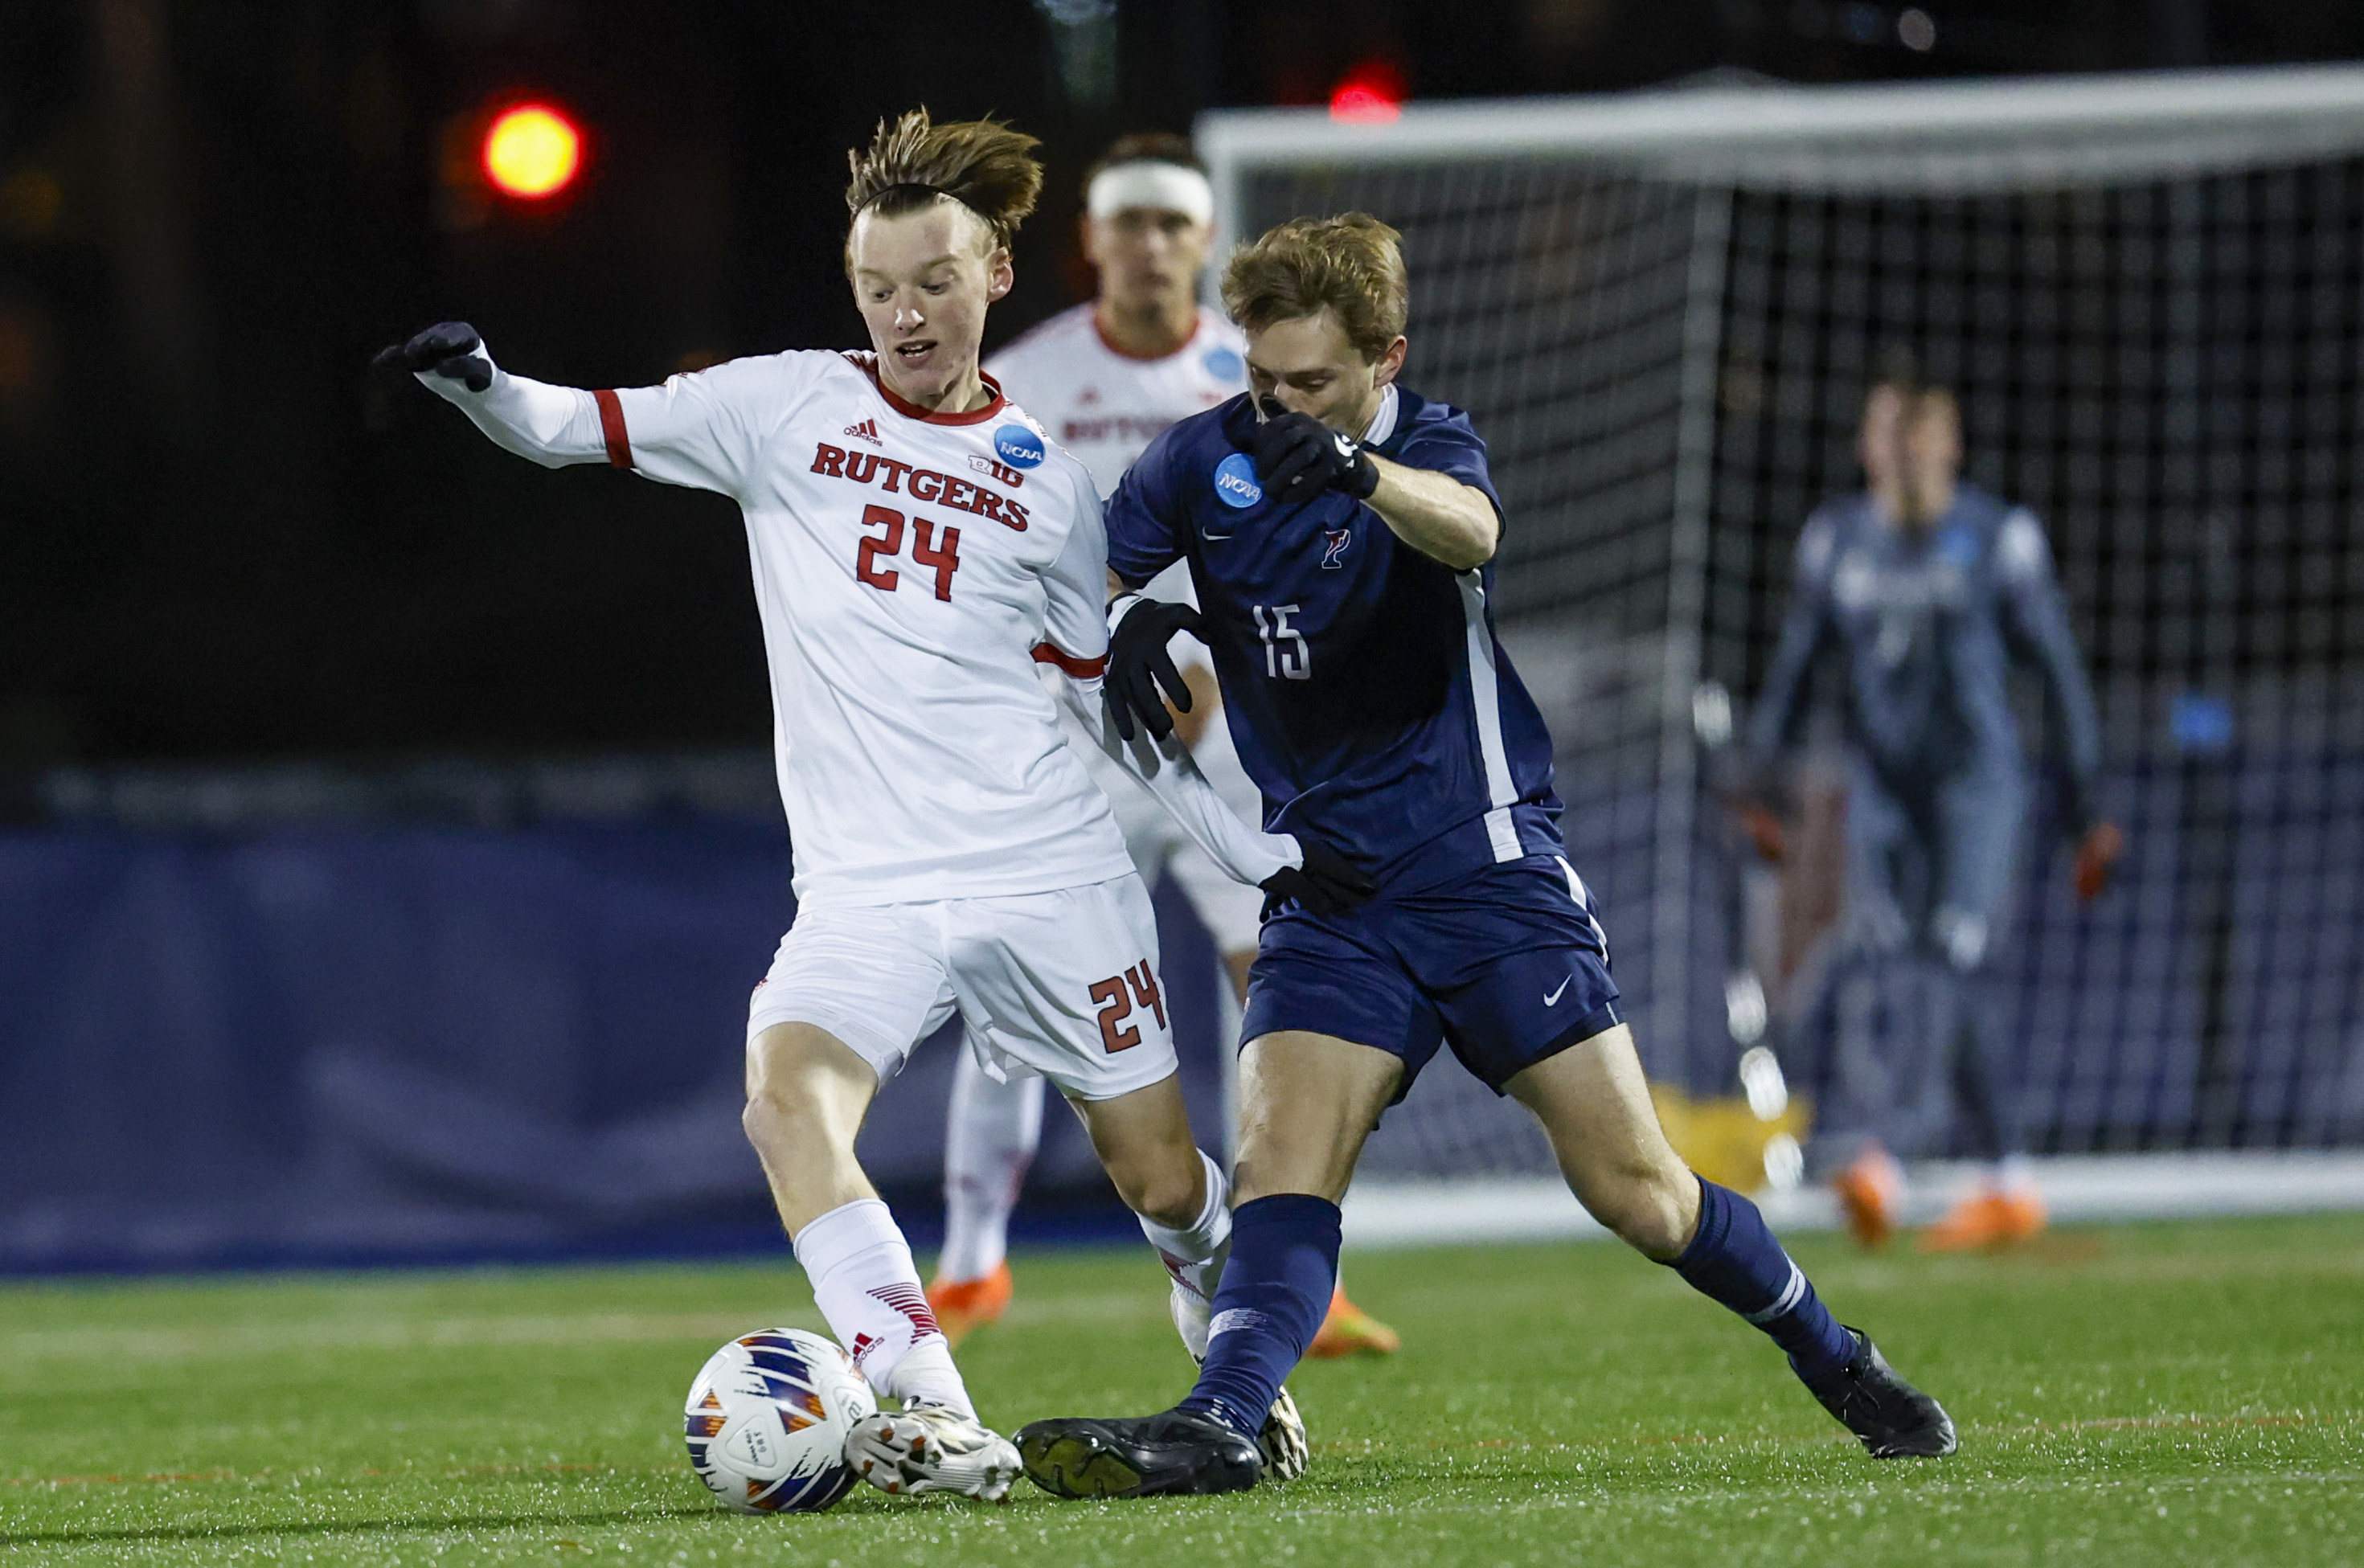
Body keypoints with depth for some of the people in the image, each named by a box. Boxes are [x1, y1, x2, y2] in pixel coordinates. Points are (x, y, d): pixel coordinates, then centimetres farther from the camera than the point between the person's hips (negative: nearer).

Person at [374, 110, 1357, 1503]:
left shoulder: (1048, 485, 9)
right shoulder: (786, 408, 5)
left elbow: (1115, 710, 15)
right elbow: (584, 430, 3)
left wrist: (1264, 853, 10)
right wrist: (481, 384, -18)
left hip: (1055, 878, 1)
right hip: (868, 892, -1)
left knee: (1162, 1181, 4)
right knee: (789, 1098, -28)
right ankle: (933, 1421, -30)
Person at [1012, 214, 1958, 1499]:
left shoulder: (1431, 444, -10)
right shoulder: (1207, 458, 0)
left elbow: (1470, 528, -34)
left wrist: (1356, 473, -57)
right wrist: (1128, 619, -13)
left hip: (1485, 864, -3)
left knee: (1637, 1191, -3)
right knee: (1281, 1162, -20)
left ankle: (1835, 1362, 18)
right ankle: (1216, 1429, -35)